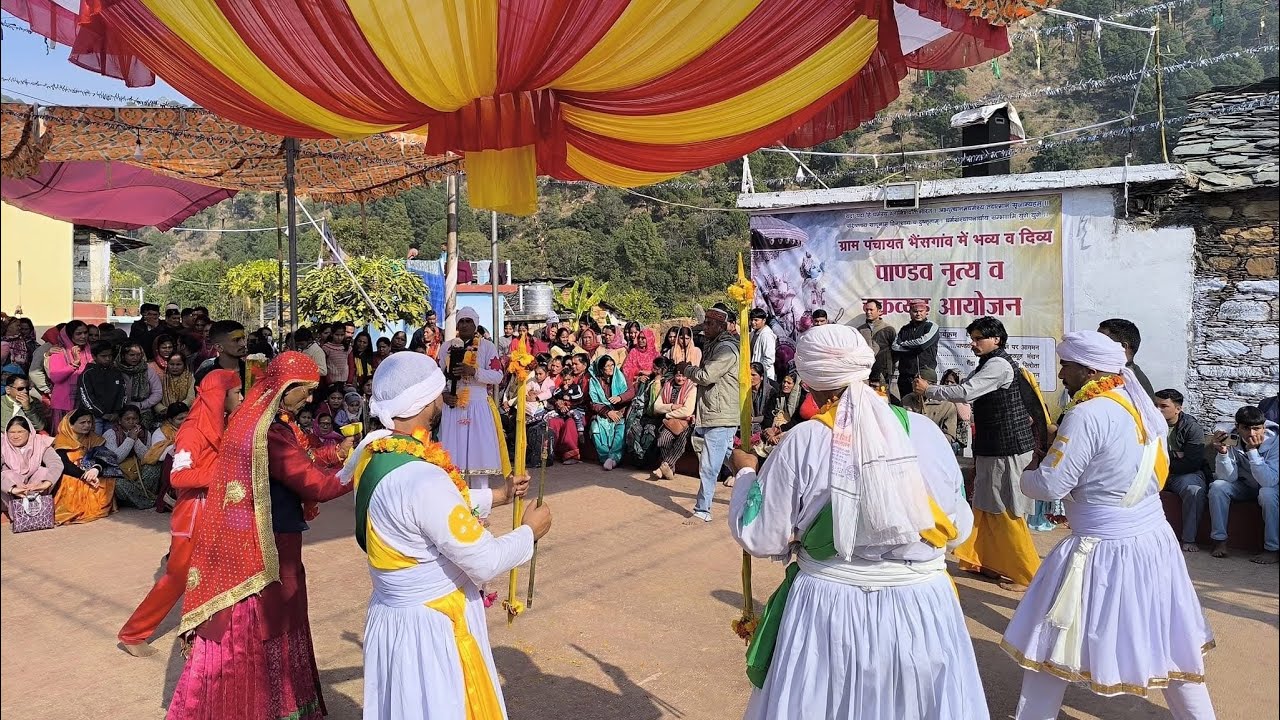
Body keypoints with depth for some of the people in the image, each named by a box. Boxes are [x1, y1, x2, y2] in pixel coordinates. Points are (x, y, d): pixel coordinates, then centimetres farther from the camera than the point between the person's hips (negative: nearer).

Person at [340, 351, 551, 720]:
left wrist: (495, 496, 16)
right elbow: (485, 563, -25)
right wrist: (530, 530, -7)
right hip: (431, 626, -8)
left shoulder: (373, 453, -4)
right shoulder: (423, 479, -32)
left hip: (398, 612, 8)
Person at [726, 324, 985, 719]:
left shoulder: (802, 442, -14)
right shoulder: (925, 430, -6)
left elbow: (760, 537, -7)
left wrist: (746, 472, 9)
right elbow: (958, 527, 4)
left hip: (828, 611, -2)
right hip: (922, 608, 2)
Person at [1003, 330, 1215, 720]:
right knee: (1169, 644, 21)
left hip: (1105, 550, -7)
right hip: (1153, 540, 8)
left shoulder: (1087, 413, -20)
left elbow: (1050, 485, -20)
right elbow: (1158, 471, 16)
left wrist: (1028, 472, 3)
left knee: (1050, 644, 9)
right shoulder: (1142, 406, 5)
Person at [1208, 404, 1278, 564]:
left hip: (1271, 487, -3)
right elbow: (1228, 478, -22)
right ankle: (1219, 540, -12)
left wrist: (1252, 450, -41)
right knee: (1218, 486, -22)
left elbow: (1269, 481, -37)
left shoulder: (1274, 441, -27)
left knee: (1268, 493, -35)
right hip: (1245, 486, 3)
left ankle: (1273, 549, -22)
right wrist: (1222, 452, -37)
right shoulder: (1232, 440, -18)